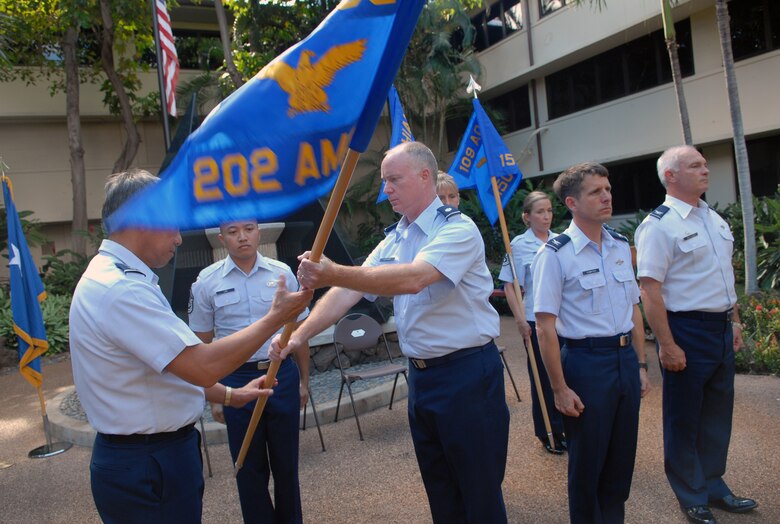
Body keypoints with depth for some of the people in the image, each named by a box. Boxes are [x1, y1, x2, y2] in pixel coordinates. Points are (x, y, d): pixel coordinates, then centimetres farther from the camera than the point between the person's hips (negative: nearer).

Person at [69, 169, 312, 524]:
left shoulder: (112, 277, 10)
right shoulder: (121, 289, -24)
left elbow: (173, 364, 15)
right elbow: (202, 368, -28)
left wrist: (229, 395, 13)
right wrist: (276, 318, -18)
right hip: (147, 467, -10)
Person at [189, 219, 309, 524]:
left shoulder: (282, 273, 0)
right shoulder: (207, 282, -2)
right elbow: (203, 344, 4)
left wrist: (304, 380, 9)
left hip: (282, 375, 1)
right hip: (236, 379, -1)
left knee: (286, 461, 14)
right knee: (249, 465, 13)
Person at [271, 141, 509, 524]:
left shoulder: (457, 229, -15)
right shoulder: (393, 240, 9)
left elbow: (413, 278, -32)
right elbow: (350, 292, 1)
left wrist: (333, 274, -38)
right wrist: (299, 335, -11)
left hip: (466, 375, -7)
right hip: (420, 375, 7)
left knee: (480, 491, 6)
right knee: (439, 489, 20)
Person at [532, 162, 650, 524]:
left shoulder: (621, 246, 6)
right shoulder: (555, 254, -14)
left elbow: (634, 308, 14)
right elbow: (545, 327, -15)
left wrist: (640, 364, 12)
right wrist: (560, 389, -14)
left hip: (626, 357, 6)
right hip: (586, 361, -6)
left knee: (623, 455, 18)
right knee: (587, 461, 11)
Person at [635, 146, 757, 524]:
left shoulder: (714, 219, 11)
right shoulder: (659, 225, -16)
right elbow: (650, 289, -20)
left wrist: (734, 321, 17)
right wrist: (667, 345, -22)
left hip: (722, 328, 8)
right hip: (686, 331, -8)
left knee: (717, 413, 19)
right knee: (684, 420, 8)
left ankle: (713, 487, 38)